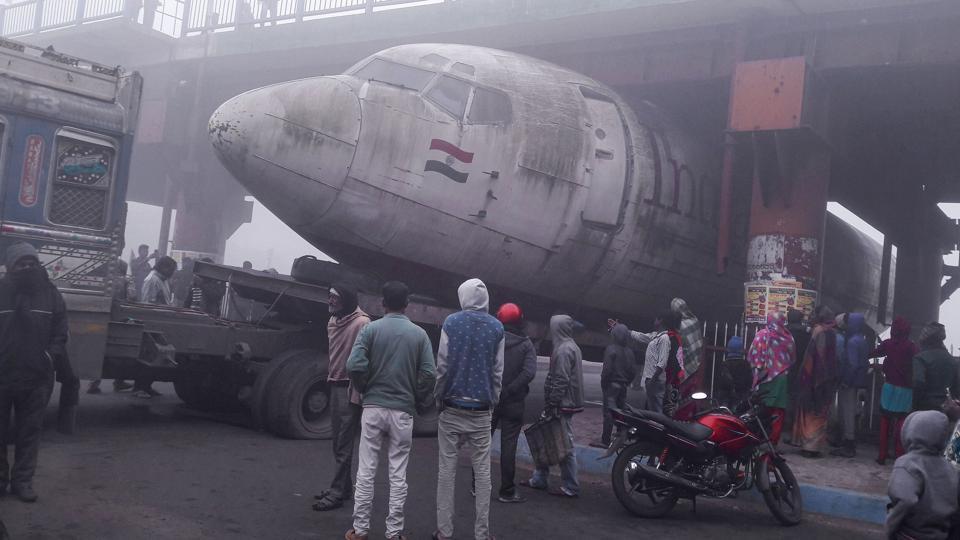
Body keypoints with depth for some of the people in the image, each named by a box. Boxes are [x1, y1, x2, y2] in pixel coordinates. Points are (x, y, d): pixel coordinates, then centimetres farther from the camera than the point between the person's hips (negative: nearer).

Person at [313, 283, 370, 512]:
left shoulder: (361, 323, -17)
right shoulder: (333, 321, 11)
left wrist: (357, 394, -22)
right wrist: (329, 378, 18)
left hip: (350, 389, -9)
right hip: (335, 386, 9)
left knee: (344, 444, -4)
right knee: (338, 442, 16)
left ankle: (337, 493, 2)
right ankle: (344, 487, 27)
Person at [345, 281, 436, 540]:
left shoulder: (370, 329, -3)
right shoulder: (419, 334, 0)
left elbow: (354, 366, -13)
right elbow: (429, 373, -7)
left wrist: (365, 390, 6)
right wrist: (418, 402, 7)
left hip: (373, 407, 0)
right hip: (403, 411, 1)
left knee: (366, 472, 7)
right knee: (398, 475, 7)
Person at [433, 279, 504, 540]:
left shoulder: (451, 323, -2)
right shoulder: (497, 328, 2)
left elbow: (442, 364, -5)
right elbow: (498, 371, 1)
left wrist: (439, 397, 5)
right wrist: (493, 401, 9)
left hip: (452, 407, -1)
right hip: (481, 410, 1)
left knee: (447, 469, 5)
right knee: (482, 471, 5)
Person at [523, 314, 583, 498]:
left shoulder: (563, 350, -16)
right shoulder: (572, 347, 15)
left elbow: (561, 381, -21)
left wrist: (552, 404, -18)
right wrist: (551, 404, 20)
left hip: (562, 405, -10)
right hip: (568, 403, 10)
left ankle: (571, 487, 2)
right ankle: (539, 479, 23)